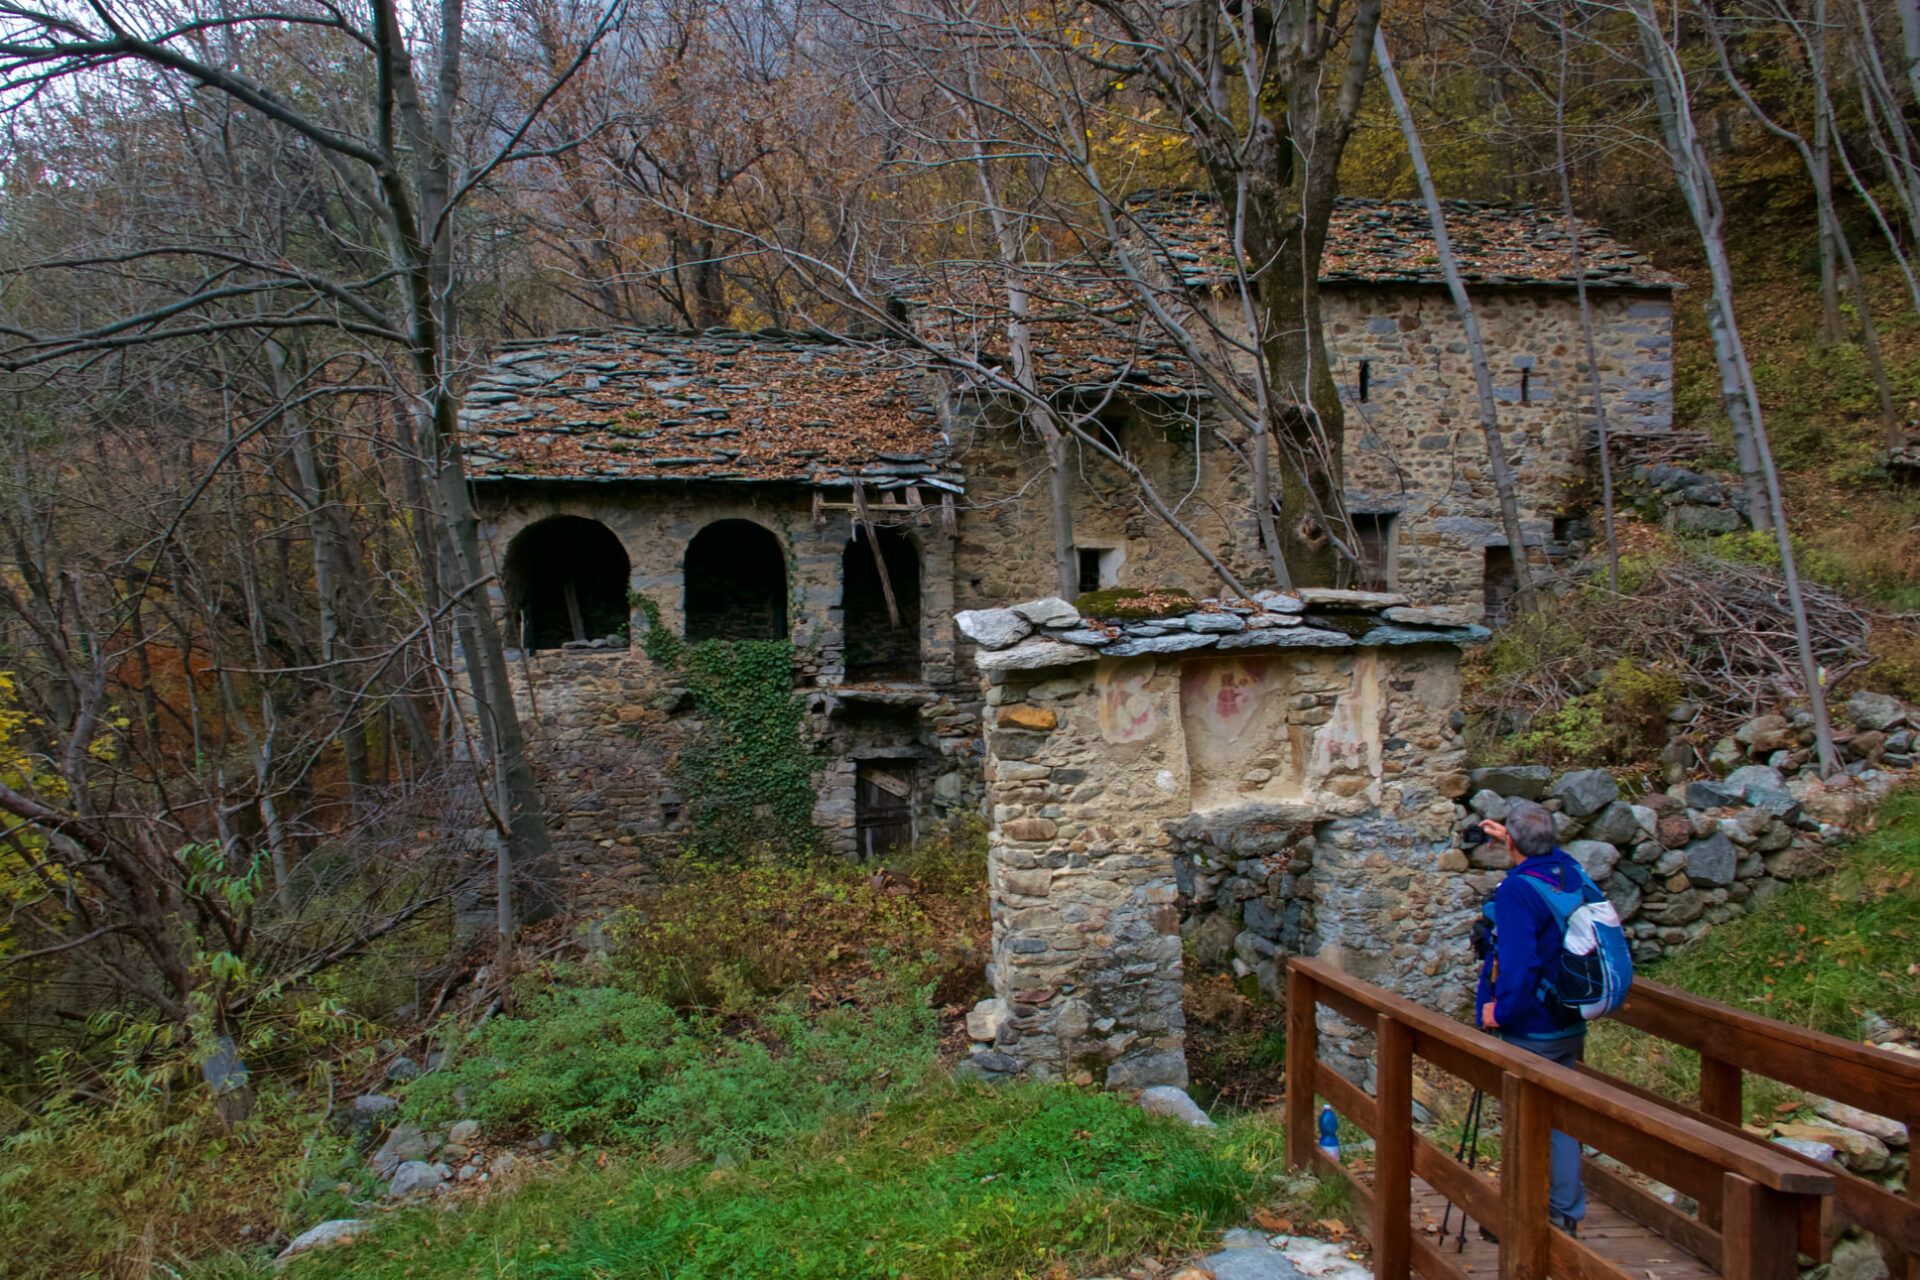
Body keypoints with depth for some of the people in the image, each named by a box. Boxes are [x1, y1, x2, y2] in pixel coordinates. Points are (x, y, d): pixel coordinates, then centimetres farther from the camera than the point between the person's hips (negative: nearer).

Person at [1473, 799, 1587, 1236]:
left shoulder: (1516, 891, -23)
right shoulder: (1571, 873, 0)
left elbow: (1519, 965, -29)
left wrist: (1500, 1009, -17)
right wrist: (1512, 840, 35)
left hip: (1530, 1032, -7)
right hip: (1572, 1027, 8)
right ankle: (1566, 1214, 26)